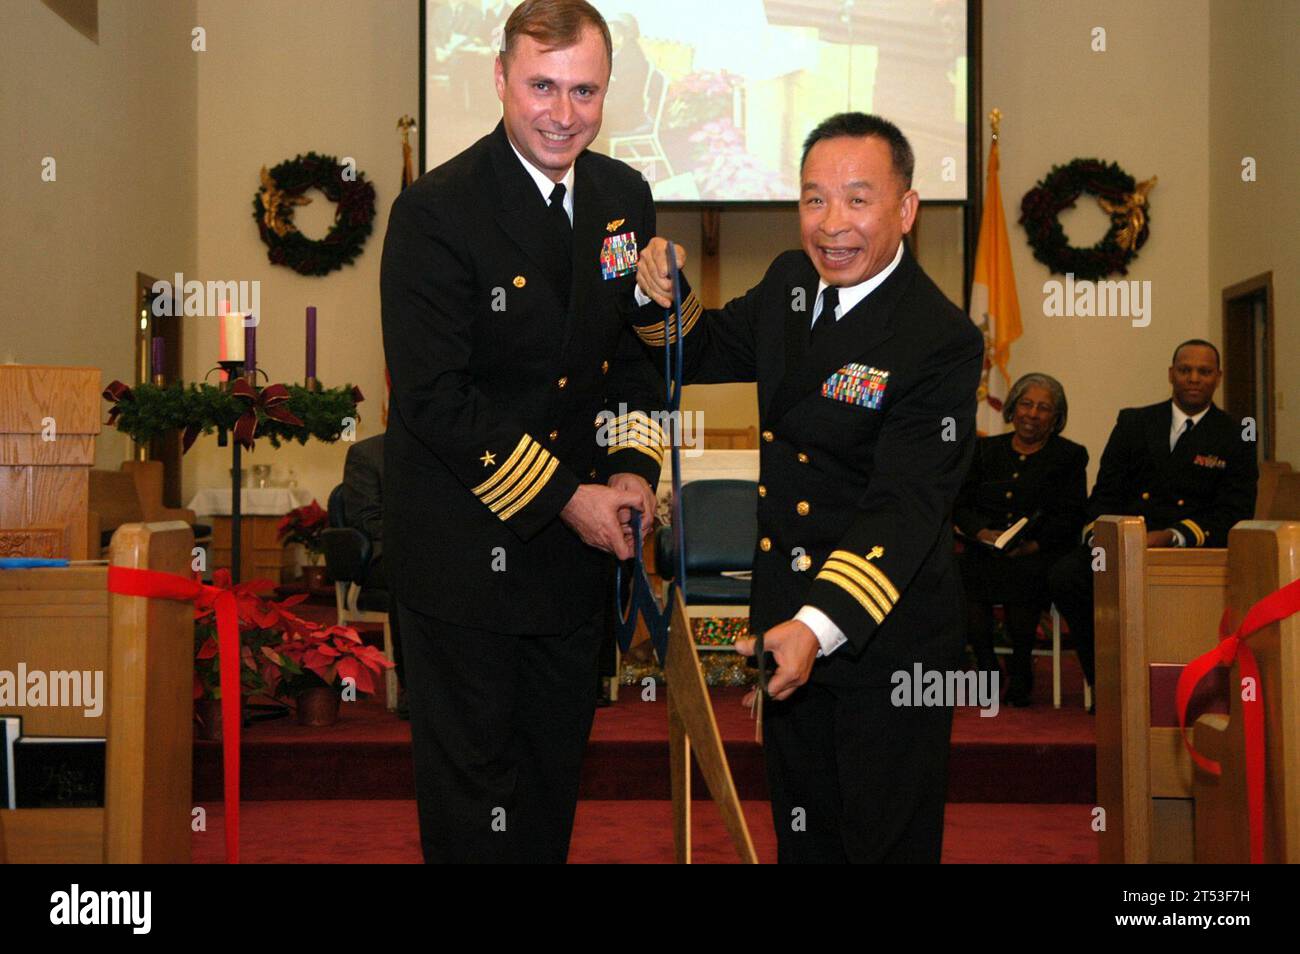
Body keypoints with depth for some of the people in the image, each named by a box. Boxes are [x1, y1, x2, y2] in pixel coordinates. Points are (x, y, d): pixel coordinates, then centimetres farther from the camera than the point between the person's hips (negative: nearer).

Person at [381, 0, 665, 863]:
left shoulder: (625, 196, 2)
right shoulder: (436, 211, -18)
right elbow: (433, 400, -20)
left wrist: (635, 467, -5)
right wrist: (566, 498, -18)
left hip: (576, 536, 6)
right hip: (467, 547, -6)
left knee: (557, 765, 19)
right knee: (472, 769, 8)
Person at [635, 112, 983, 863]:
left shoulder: (940, 341, -21)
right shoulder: (789, 284, 3)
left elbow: (905, 507, -27)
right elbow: (708, 359, 18)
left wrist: (818, 627, -39)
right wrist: (666, 296, -4)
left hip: (885, 641, -7)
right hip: (784, 619, 7)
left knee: (887, 841, 9)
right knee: (803, 834, 21)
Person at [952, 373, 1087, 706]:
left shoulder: (1070, 456, 11)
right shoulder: (985, 450, 19)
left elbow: (1069, 518, 0)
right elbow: (960, 505, 9)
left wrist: (1033, 544, -17)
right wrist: (982, 532, -12)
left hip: (1039, 554, -2)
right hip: (984, 549, 2)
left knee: (1020, 574, -37)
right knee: (961, 567, -32)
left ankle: (1021, 668, -14)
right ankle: (986, 664, -19)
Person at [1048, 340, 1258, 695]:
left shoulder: (1236, 439, 7)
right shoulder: (1133, 422, 14)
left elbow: (1233, 516, -2)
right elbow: (1105, 493, 11)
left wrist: (1172, 536, -18)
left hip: (1189, 549, -3)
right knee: (1065, 576, -25)